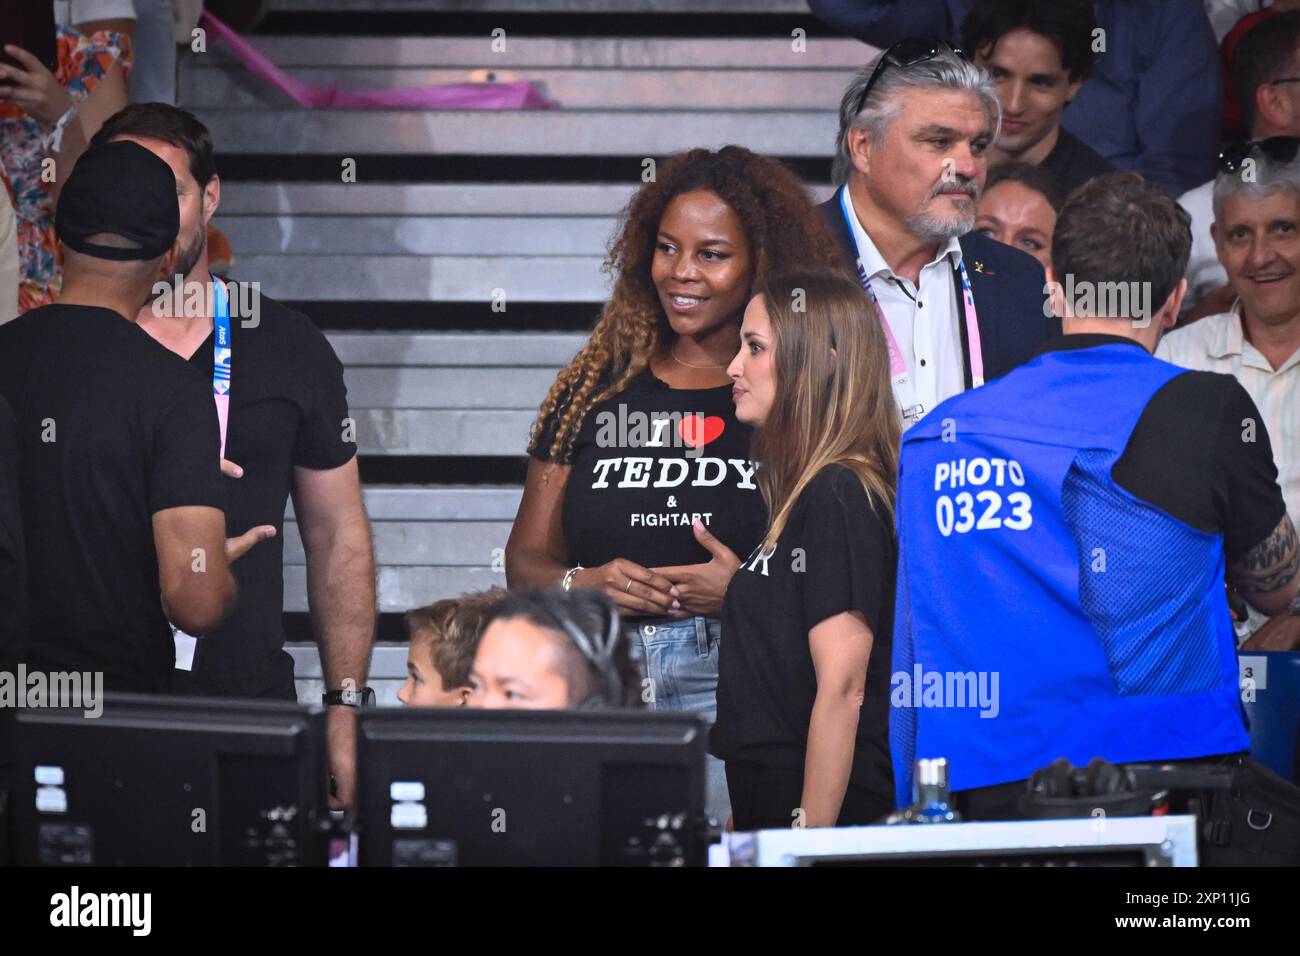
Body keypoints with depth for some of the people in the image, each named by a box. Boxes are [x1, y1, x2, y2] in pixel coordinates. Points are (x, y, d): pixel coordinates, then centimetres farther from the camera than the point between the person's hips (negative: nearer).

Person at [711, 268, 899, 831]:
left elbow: (842, 688, -19)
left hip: (821, 810, -9)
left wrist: (809, 836, -21)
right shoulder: (809, 493, 15)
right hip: (771, 808, 9)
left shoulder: (839, 495, -13)